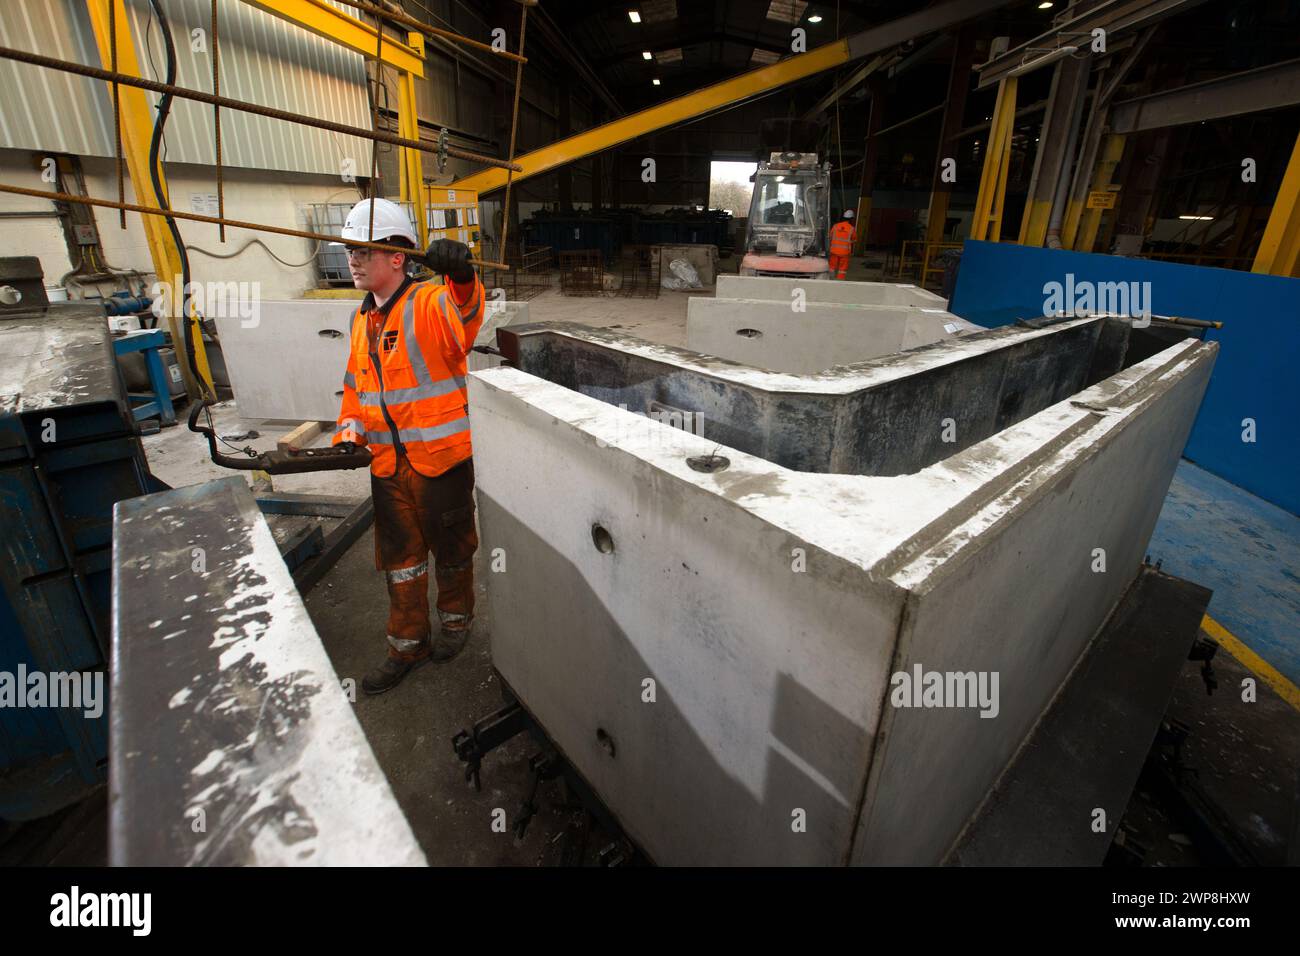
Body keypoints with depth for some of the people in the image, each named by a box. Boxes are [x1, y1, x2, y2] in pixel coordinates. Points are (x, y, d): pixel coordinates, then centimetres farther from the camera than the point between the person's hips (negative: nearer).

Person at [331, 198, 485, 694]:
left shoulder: (430, 303, -14)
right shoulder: (362, 319, 10)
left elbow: (464, 319, -39)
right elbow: (356, 386, 20)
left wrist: (461, 278, -60)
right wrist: (349, 432, 6)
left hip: (442, 458, -7)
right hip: (388, 466, 7)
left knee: (451, 549, 14)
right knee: (400, 559, 16)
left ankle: (456, 618, 40)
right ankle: (407, 644, 34)